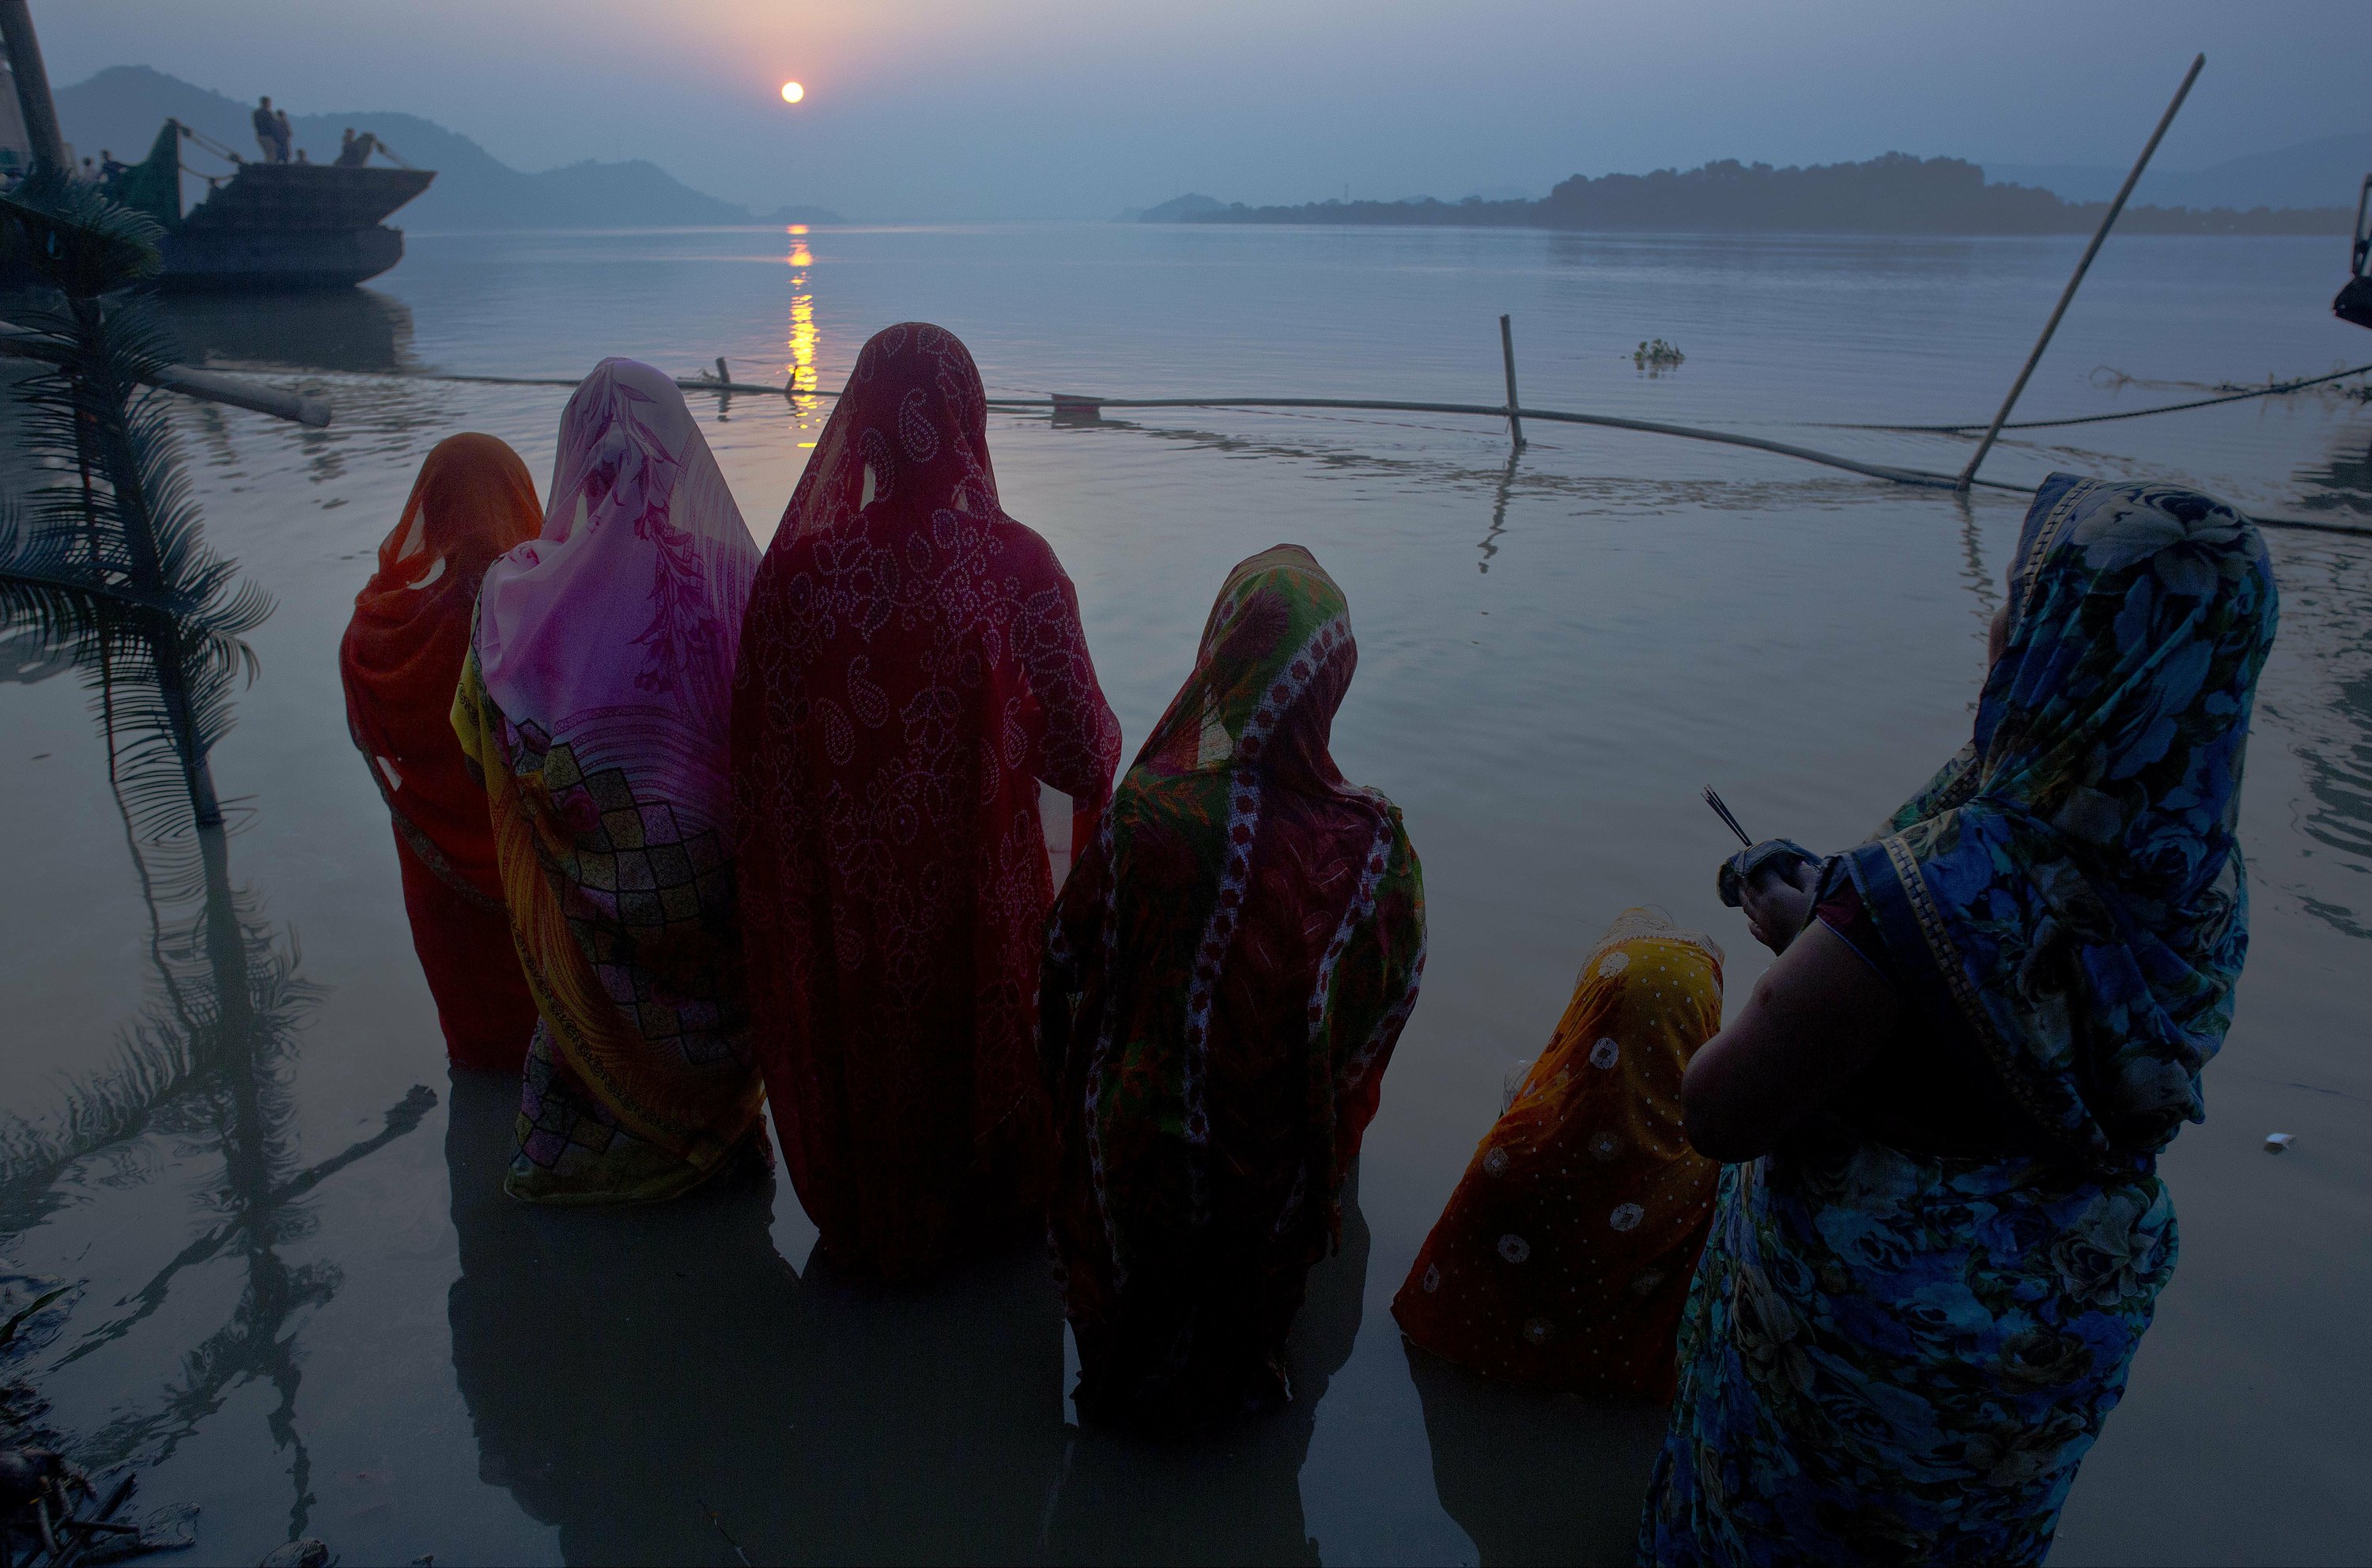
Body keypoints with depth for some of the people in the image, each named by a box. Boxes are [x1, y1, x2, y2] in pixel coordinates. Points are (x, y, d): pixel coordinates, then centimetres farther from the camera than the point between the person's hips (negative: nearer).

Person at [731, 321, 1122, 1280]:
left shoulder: (797, 569, -17)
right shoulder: (1017, 564, -19)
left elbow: (760, 762, -12)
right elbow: (1083, 756, -18)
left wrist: (781, 897, 4)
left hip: (849, 896, 1)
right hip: (982, 885, 0)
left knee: (862, 1052, 25)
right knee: (984, 1036, 27)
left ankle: (874, 1233, 50)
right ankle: (985, 1214, 51)